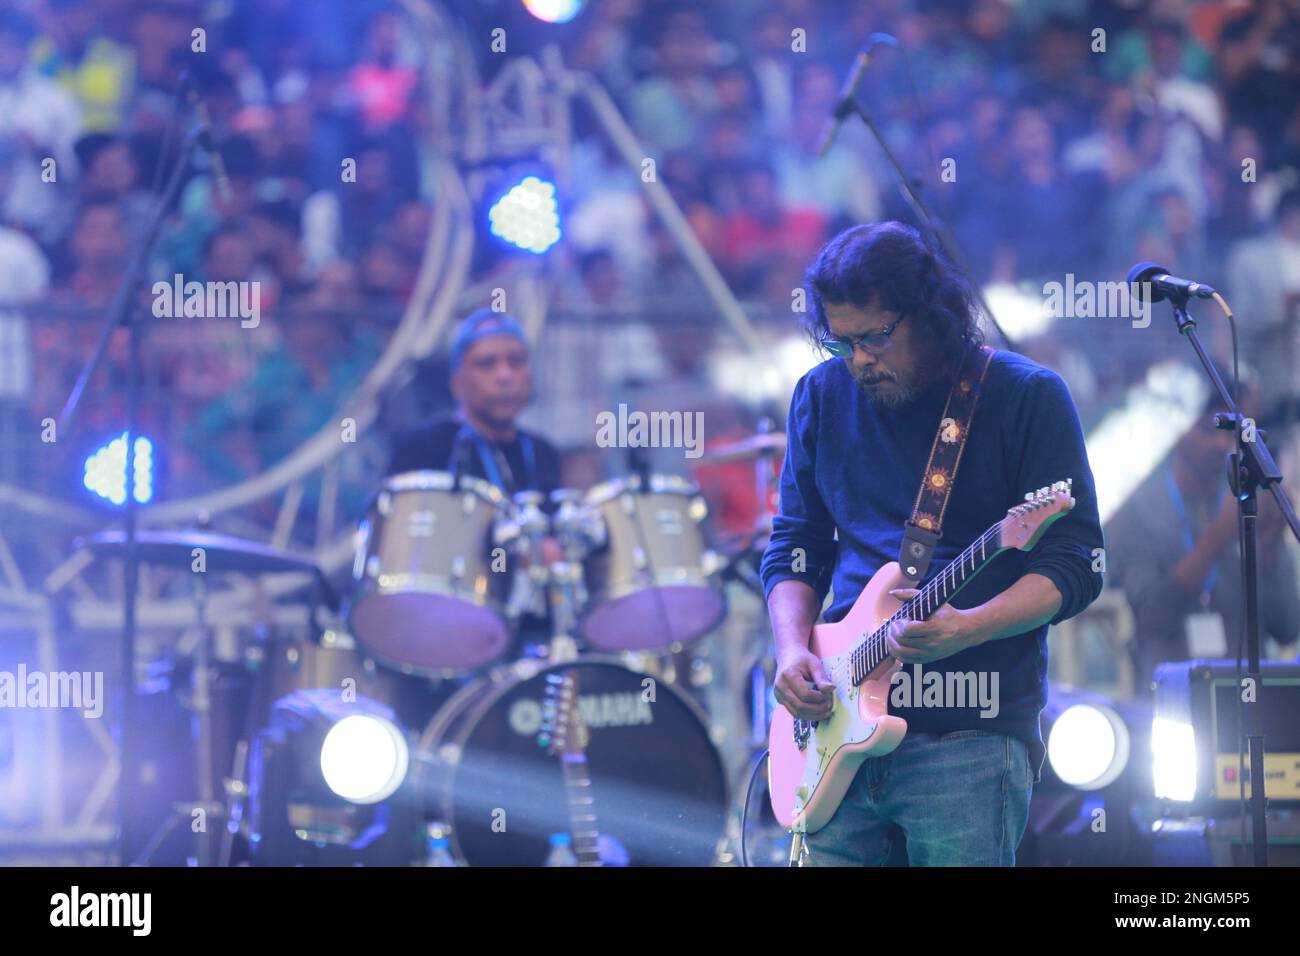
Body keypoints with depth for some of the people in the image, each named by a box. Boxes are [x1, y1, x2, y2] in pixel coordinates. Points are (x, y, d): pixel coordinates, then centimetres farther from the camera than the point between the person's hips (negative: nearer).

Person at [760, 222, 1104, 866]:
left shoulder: (1025, 396, -4)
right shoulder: (822, 396, 10)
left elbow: (1076, 565, -7)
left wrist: (965, 629, -22)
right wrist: (793, 651, -1)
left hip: (972, 734, -4)